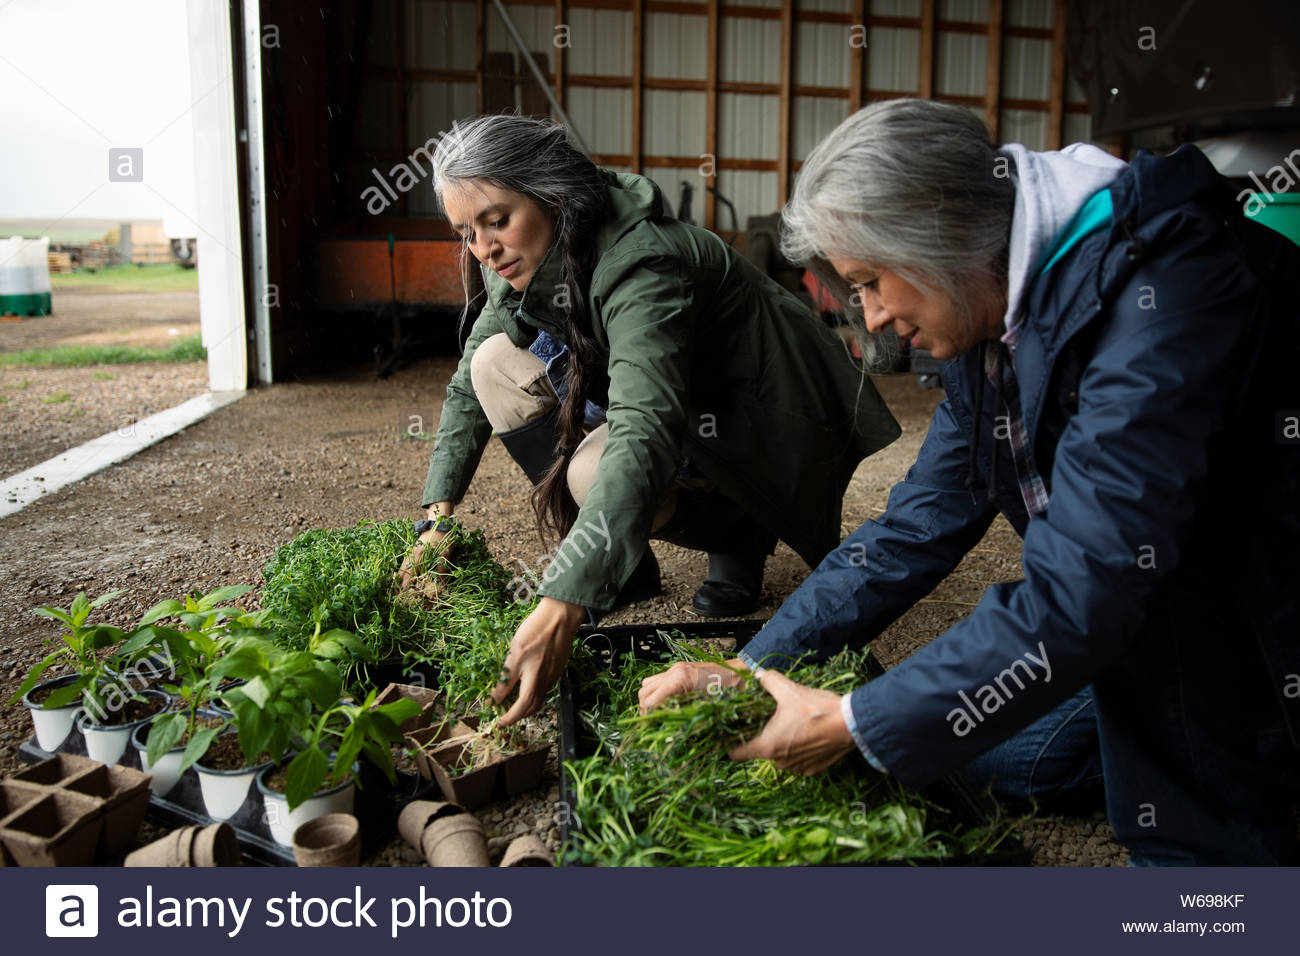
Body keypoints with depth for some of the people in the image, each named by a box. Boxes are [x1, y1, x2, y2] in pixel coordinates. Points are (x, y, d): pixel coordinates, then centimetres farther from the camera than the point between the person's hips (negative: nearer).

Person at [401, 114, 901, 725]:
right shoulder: (528, 264, -6)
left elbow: (646, 435, -46)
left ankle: (738, 531, -1)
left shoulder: (639, 265, -33)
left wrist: (563, 606, -55)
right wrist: (439, 516, -8)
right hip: (682, 405, 9)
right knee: (496, 364, -5)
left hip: (770, 424, -8)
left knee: (597, 472, -35)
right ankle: (622, 563, 0)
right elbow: (468, 388, 4)